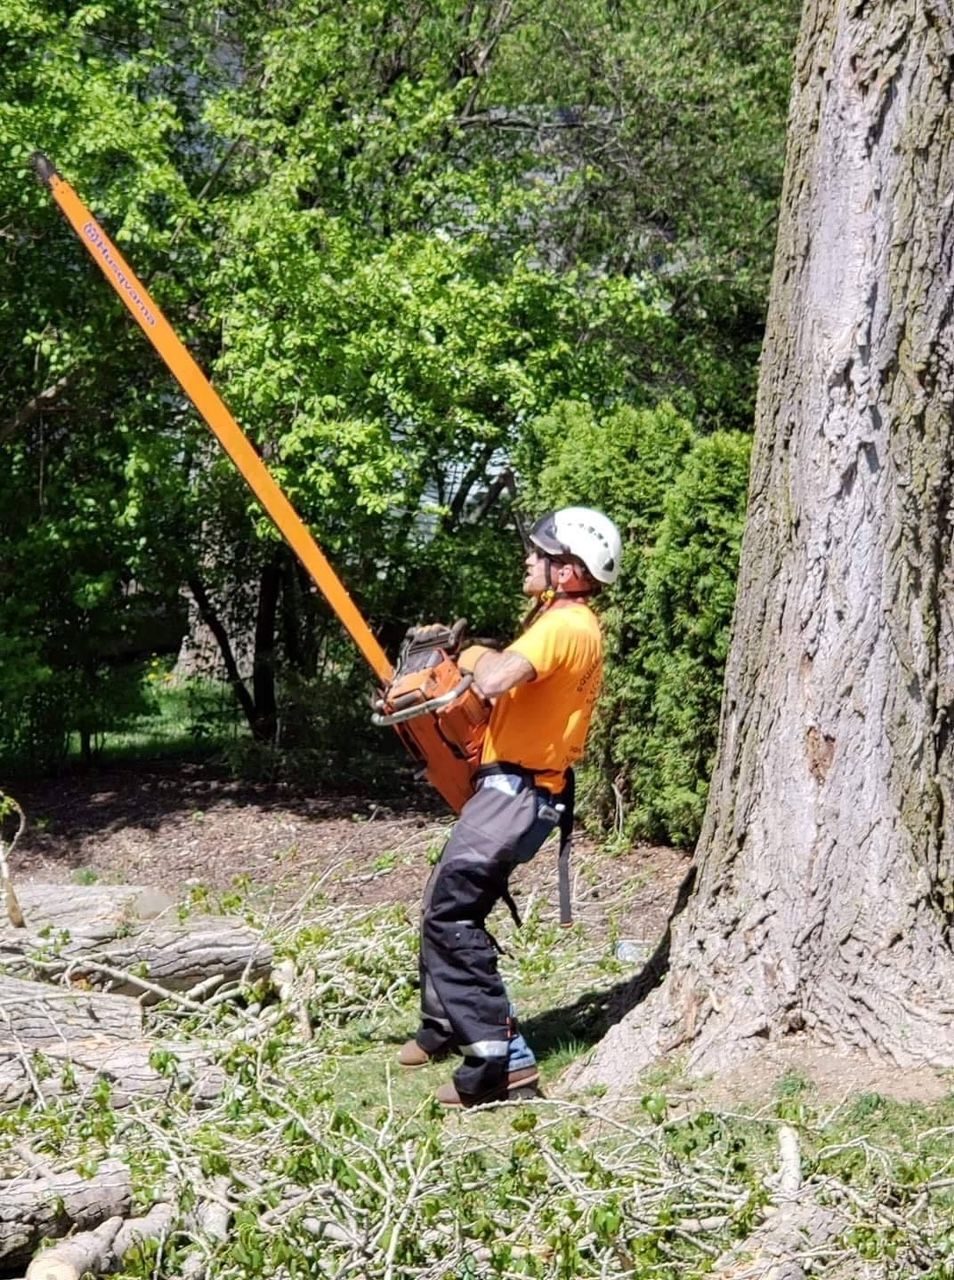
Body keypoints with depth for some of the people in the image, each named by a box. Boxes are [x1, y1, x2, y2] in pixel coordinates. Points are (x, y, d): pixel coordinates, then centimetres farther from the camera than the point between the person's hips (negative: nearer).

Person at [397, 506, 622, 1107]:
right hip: (514, 787, 11)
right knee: (445, 905, 19)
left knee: (451, 915, -14)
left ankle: (502, 1059, -16)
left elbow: (496, 681, -32)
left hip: (517, 791, -11)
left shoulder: (564, 625, -18)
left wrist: (479, 656, -11)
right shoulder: (572, 621, 16)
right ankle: (445, 1027, 33)